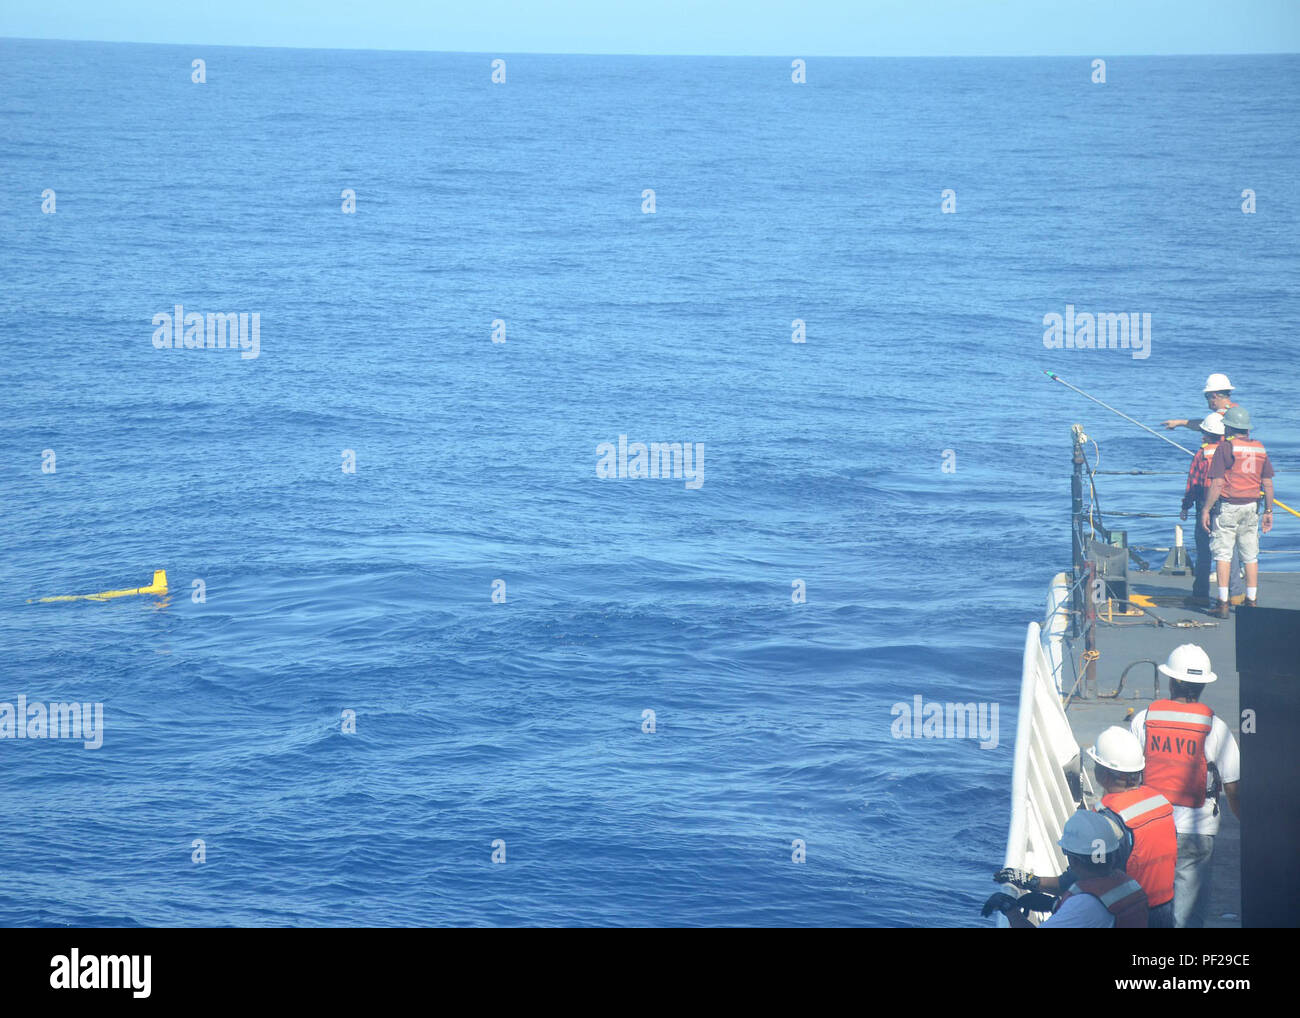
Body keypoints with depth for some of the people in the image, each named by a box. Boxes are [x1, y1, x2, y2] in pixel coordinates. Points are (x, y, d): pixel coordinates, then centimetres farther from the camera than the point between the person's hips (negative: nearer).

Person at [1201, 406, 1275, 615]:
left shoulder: (1226, 447, -9)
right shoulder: (1260, 448, 7)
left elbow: (1217, 483, -13)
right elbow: (1268, 483, 8)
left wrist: (1206, 509, -8)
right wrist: (1269, 511, 16)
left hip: (1228, 507, -5)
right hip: (1251, 508, 5)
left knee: (1223, 553, 0)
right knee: (1250, 555, 12)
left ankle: (1223, 603, -4)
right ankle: (1252, 601, 15)